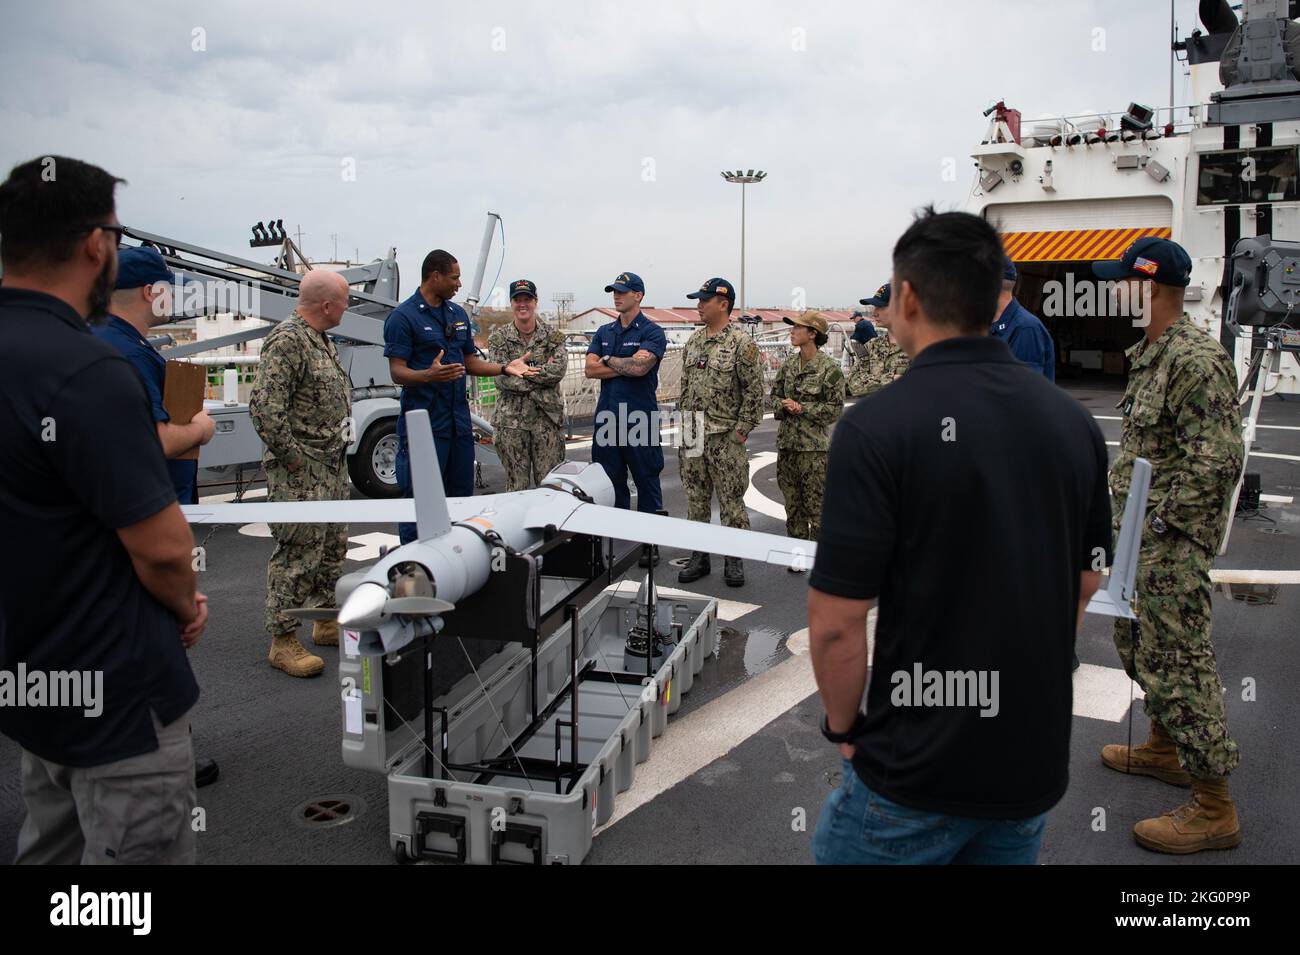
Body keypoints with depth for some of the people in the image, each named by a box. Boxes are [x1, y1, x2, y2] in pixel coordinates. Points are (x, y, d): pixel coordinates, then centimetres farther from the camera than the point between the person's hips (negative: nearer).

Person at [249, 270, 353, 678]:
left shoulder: (324, 340, 14)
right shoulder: (286, 341, -18)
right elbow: (265, 408, -24)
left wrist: (339, 450, 16)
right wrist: (291, 458, -19)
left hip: (333, 465, 10)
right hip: (301, 473, -10)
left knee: (333, 547, 17)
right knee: (298, 553, -5)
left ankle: (326, 622, 30)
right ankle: (283, 641, 5)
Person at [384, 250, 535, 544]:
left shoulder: (458, 314, 15)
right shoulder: (403, 316, -8)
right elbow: (397, 373, -13)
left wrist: (505, 368, 3)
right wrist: (429, 375, -33)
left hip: (459, 420, 7)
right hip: (424, 422, -7)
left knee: (461, 496, 13)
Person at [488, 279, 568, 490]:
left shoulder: (553, 336, 5)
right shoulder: (498, 337, 3)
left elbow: (559, 369, -12)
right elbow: (502, 378, -9)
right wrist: (542, 373, -12)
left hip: (548, 418, 0)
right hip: (511, 420, 0)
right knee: (516, 484, 6)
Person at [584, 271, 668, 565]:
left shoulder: (652, 332, -3)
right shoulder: (603, 332, 15)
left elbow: (640, 366, -18)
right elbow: (590, 369, 3)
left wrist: (608, 360, -3)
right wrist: (626, 366, -6)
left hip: (640, 417, -5)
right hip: (607, 416, 5)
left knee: (646, 480, 2)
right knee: (611, 482, 9)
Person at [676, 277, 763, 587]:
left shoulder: (741, 343, -9)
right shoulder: (694, 340, 11)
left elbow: (754, 391, -10)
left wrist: (742, 429, -12)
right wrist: (685, 425, 12)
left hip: (725, 435, -6)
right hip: (692, 434, 6)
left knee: (731, 499, 1)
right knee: (695, 498, 11)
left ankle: (734, 560, 12)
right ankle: (699, 557, 21)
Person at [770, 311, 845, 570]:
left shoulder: (829, 368, -9)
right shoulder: (789, 364, 8)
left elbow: (835, 409, -9)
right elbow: (775, 394, 16)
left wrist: (803, 408, -15)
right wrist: (783, 405, -5)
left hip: (814, 445, -6)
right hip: (787, 442, 6)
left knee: (816, 502, -1)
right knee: (792, 501, 11)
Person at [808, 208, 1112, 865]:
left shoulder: (877, 425, -19)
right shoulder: (1073, 421, -1)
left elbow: (837, 622, -19)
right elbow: (1085, 584, 10)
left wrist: (844, 726, -1)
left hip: (917, 770, -5)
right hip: (1037, 761, 6)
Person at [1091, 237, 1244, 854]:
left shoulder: (1195, 360, -20)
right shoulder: (1150, 353, 12)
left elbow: (1217, 458, -25)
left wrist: (1164, 521, -20)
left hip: (1171, 544, -11)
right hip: (1140, 533, 11)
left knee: (1177, 662, -6)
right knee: (1138, 640, 23)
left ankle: (1214, 808, 6)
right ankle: (1166, 748, 42)